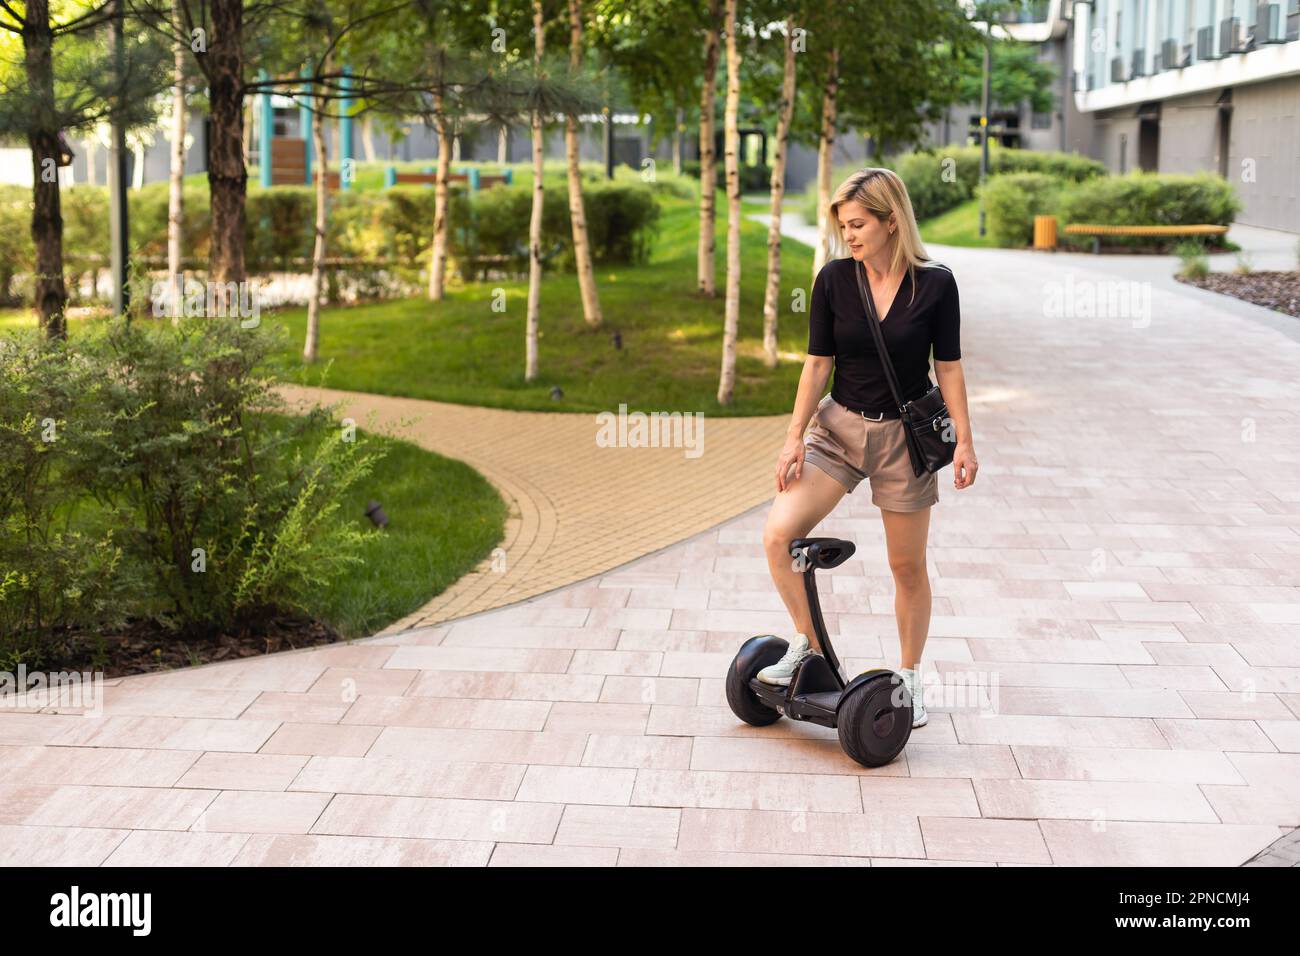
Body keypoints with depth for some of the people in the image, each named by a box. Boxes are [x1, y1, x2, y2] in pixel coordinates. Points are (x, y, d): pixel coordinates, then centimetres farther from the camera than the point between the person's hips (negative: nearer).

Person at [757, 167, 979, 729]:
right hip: (839, 427, 2)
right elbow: (818, 364, -1)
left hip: (906, 435, -1)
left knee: (908, 566, 8)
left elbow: (948, 367, -3)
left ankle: (910, 676, 29)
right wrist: (795, 437, -4)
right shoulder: (834, 279, -6)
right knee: (778, 534, -15)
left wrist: (964, 441, -5)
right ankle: (808, 643, 7)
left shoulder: (935, 284, -9)